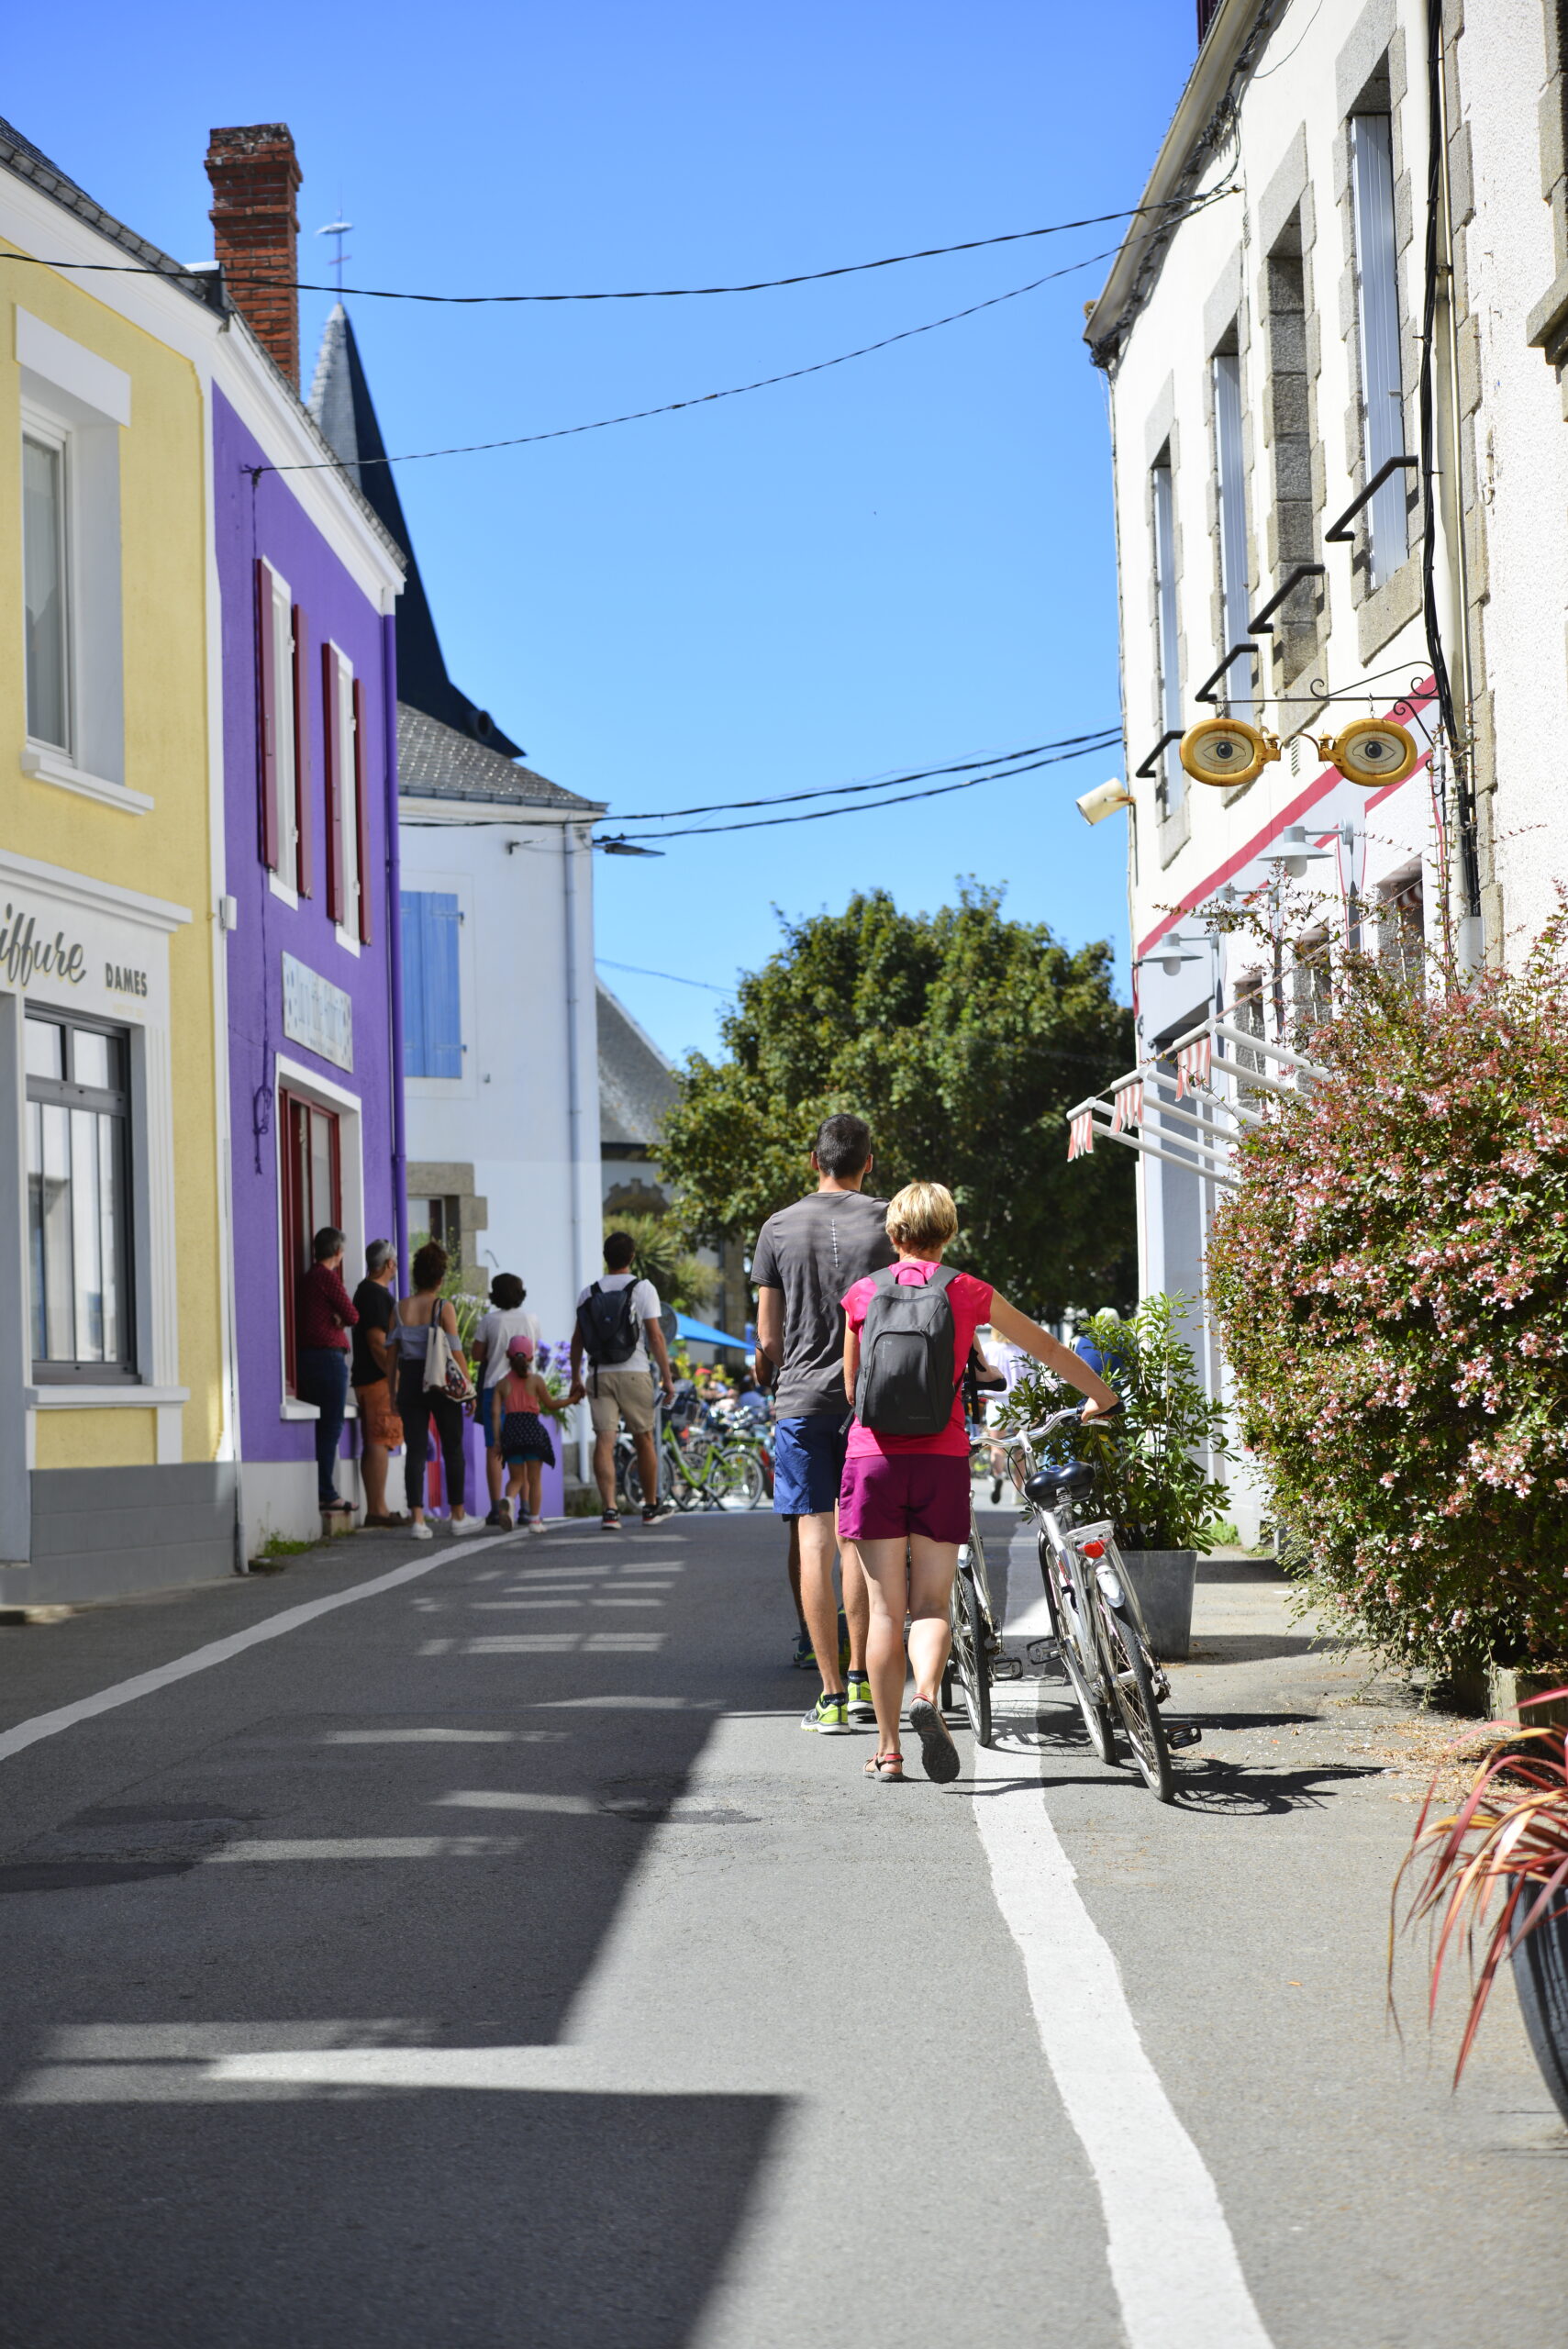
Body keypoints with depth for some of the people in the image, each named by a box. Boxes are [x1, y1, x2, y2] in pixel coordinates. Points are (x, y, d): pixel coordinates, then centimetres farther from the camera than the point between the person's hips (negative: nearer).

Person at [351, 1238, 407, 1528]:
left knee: (373, 1445, 10)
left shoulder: (365, 1290, 19)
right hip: (380, 1378, -10)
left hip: (365, 1378, 10)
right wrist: (394, 1378, -18)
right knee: (379, 1443, -11)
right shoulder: (377, 1295, -13)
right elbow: (377, 1342, -19)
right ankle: (377, 1510, -12)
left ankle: (375, 1509, 13)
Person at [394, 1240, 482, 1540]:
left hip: (410, 1382, 3)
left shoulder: (400, 1309, 2)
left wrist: (393, 1391, 10)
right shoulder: (443, 1307, -7)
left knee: (415, 1449, 3)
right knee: (452, 1448, 10)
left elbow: (391, 1352, 3)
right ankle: (458, 1516, 17)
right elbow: (455, 1350, -11)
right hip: (440, 1381, -3)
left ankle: (417, 1518, -6)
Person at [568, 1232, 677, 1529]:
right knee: (644, 1440, 11)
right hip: (633, 1372, -2)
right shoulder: (643, 1289, -3)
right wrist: (667, 1377, -4)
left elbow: (577, 1339, 7)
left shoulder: (588, 1293, 7)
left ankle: (609, 1508, -15)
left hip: (599, 1376, 2)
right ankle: (651, 1507, 22)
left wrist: (576, 1379, 15)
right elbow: (655, 1337, -7)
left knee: (604, 1442, -3)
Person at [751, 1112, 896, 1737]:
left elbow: (767, 1338, 4)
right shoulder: (887, 1221, 0)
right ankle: (860, 1679, 14)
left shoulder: (779, 1228, 2)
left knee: (815, 1542, 0)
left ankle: (832, 1695, -3)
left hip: (802, 1402, 0)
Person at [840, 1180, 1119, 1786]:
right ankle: (927, 1695, -25)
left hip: (874, 1457, 0)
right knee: (932, 1603, 5)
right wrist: (1101, 1396, 32)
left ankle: (888, 1751, 5)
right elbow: (1048, 1350, 16)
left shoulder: (862, 1294, 5)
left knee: (885, 1608, 5)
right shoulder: (970, 1293, 4)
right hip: (941, 1460, 0)